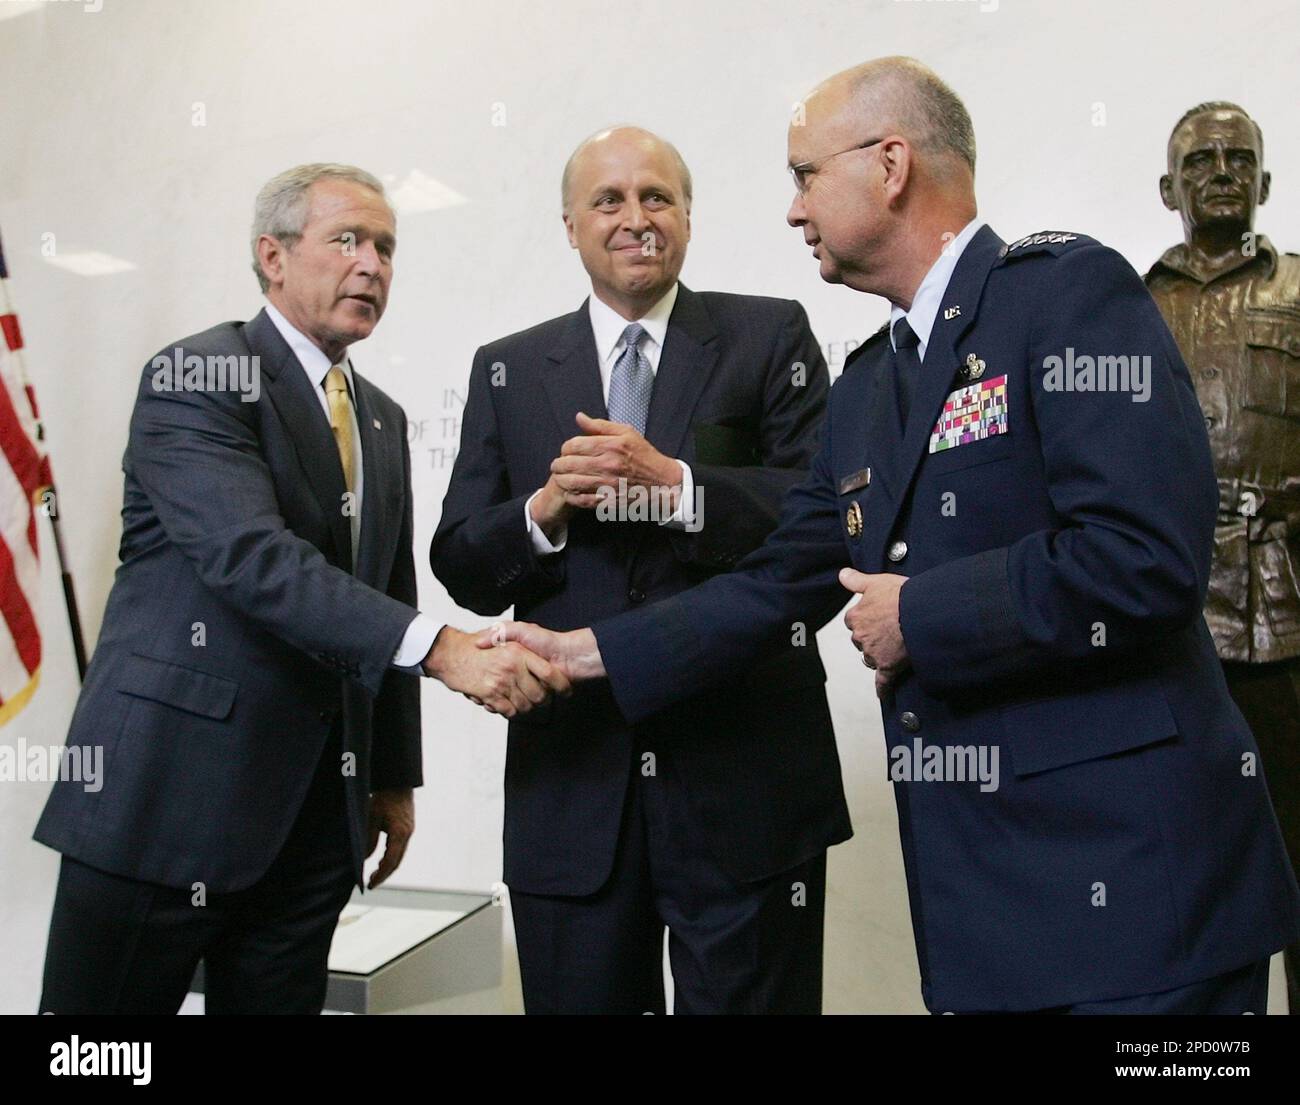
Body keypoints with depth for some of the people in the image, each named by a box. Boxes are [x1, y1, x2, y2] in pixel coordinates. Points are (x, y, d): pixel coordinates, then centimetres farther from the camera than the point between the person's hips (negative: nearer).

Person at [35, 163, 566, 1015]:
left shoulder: (382, 419, 13)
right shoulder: (198, 377, -8)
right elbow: (253, 559, -24)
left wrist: (396, 776, 14)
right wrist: (442, 649, -32)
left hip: (319, 809, 6)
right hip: (171, 795, -6)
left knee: (280, 1000, 13)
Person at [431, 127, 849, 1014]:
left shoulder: (772, 336, 4)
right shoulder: (508, 371, 10)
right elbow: (461, 569, 6)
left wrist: (675, 485, -20)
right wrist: (543, 511, -13)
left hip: (743, 777, -2)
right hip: (572, 780, 2)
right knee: (579, 998, 15)